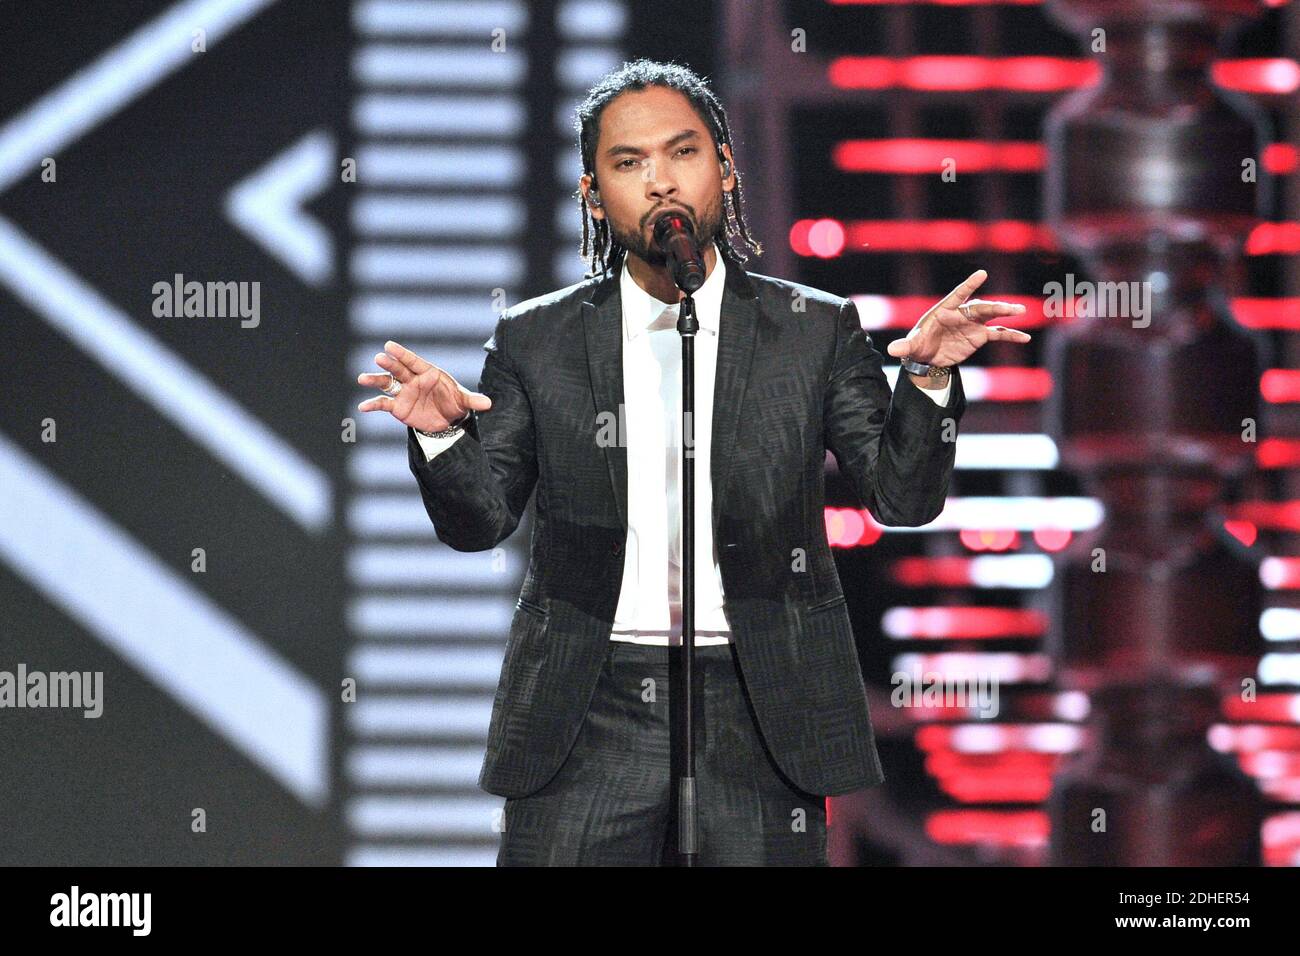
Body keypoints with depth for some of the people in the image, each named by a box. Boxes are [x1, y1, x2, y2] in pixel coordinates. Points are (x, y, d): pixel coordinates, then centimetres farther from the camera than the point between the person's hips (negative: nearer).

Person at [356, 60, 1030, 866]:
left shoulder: (816, 331, 5)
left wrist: (928, 380, -18)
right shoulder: (538, 341, 7)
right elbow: (481, 520, 6)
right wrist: (442, 435, -14)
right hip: (588, 721, 1)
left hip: (755, 718, 0)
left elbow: (902, 495, 0)